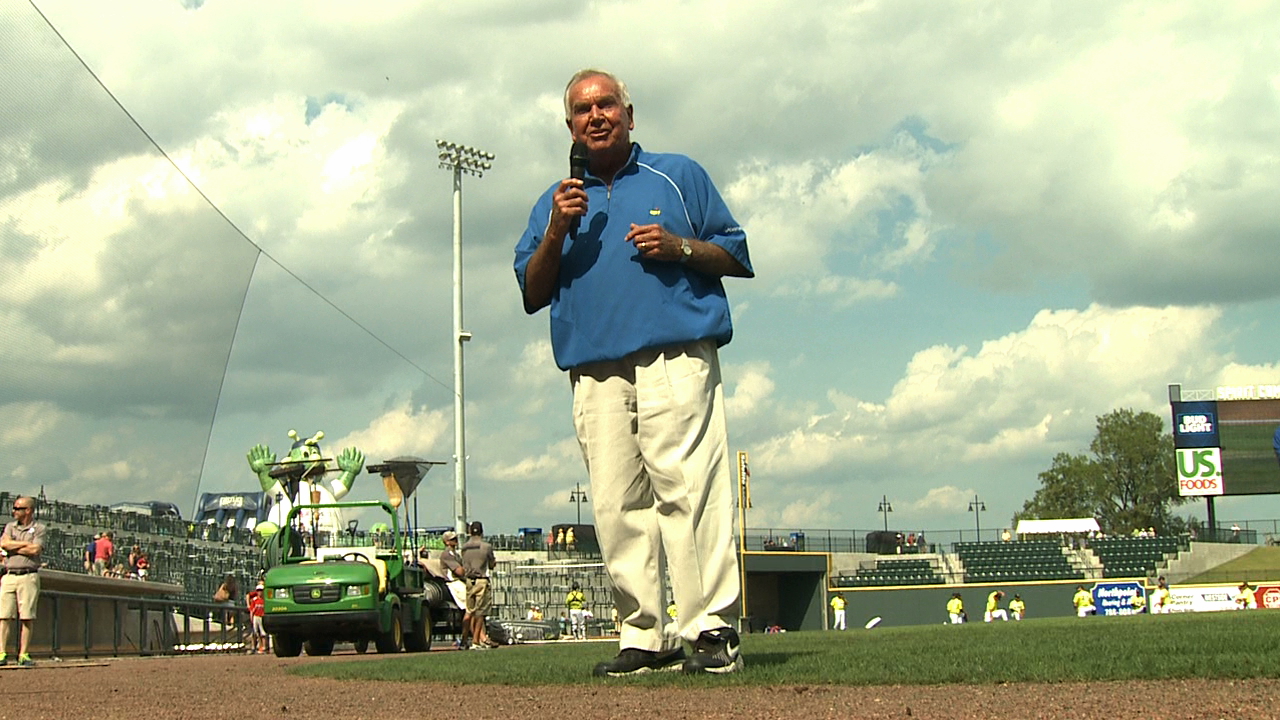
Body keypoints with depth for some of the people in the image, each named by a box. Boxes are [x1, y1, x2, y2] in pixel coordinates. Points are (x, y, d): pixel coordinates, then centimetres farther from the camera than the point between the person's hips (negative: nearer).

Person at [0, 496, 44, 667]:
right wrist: (26, 544, -5)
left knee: (27, 617, -5)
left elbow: (35, 550, -10)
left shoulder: (39, 528, 4)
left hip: (29, 577, -3)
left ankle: (23, 655, -2)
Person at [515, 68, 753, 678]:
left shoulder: (678, 176, 17)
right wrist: (556, 233, -1)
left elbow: (736, 256, 14)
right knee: (617, 508, -2)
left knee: (688, 490, -15)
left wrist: (680, 247, -5)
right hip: (594, 373, 3)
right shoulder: (555, 202, 23)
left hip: (676, 362, -3)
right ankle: (643, 638, 1)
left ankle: (712, 631, -16)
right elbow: (532, 294, 16)